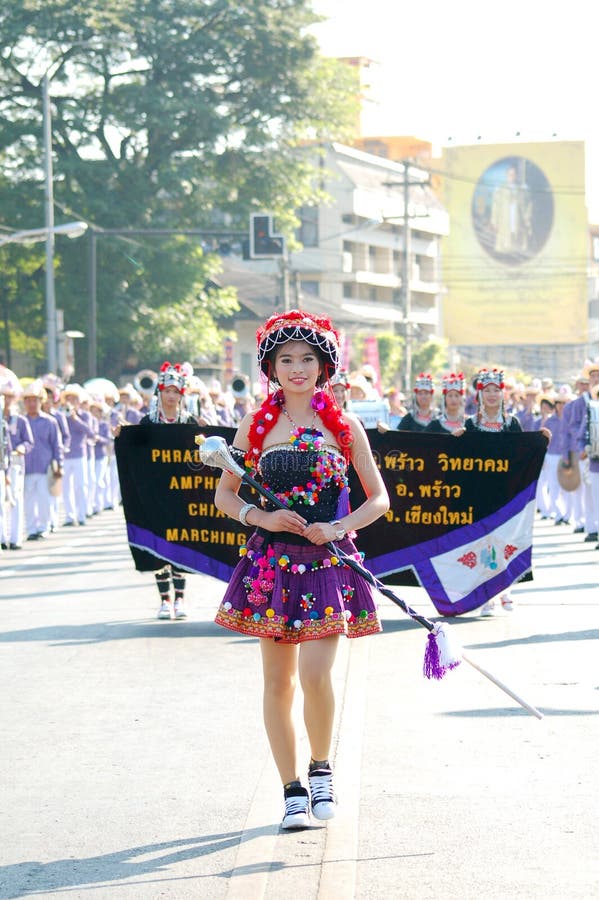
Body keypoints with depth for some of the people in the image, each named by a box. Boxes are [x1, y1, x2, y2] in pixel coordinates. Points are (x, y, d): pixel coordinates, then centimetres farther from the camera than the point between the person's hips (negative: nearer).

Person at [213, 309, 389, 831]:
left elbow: (379, 499, 6)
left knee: (315, 675, -15)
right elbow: (225, 496, 10)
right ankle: (293, 791, 15)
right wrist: (262, 517, -9)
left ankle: (321, 768, 11)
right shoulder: (256, 427, 6)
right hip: (273, 561, 2)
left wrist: (337, 527, -11)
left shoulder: (344, 427, 3)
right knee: (278, 682, 3)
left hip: (328, 559, -2)